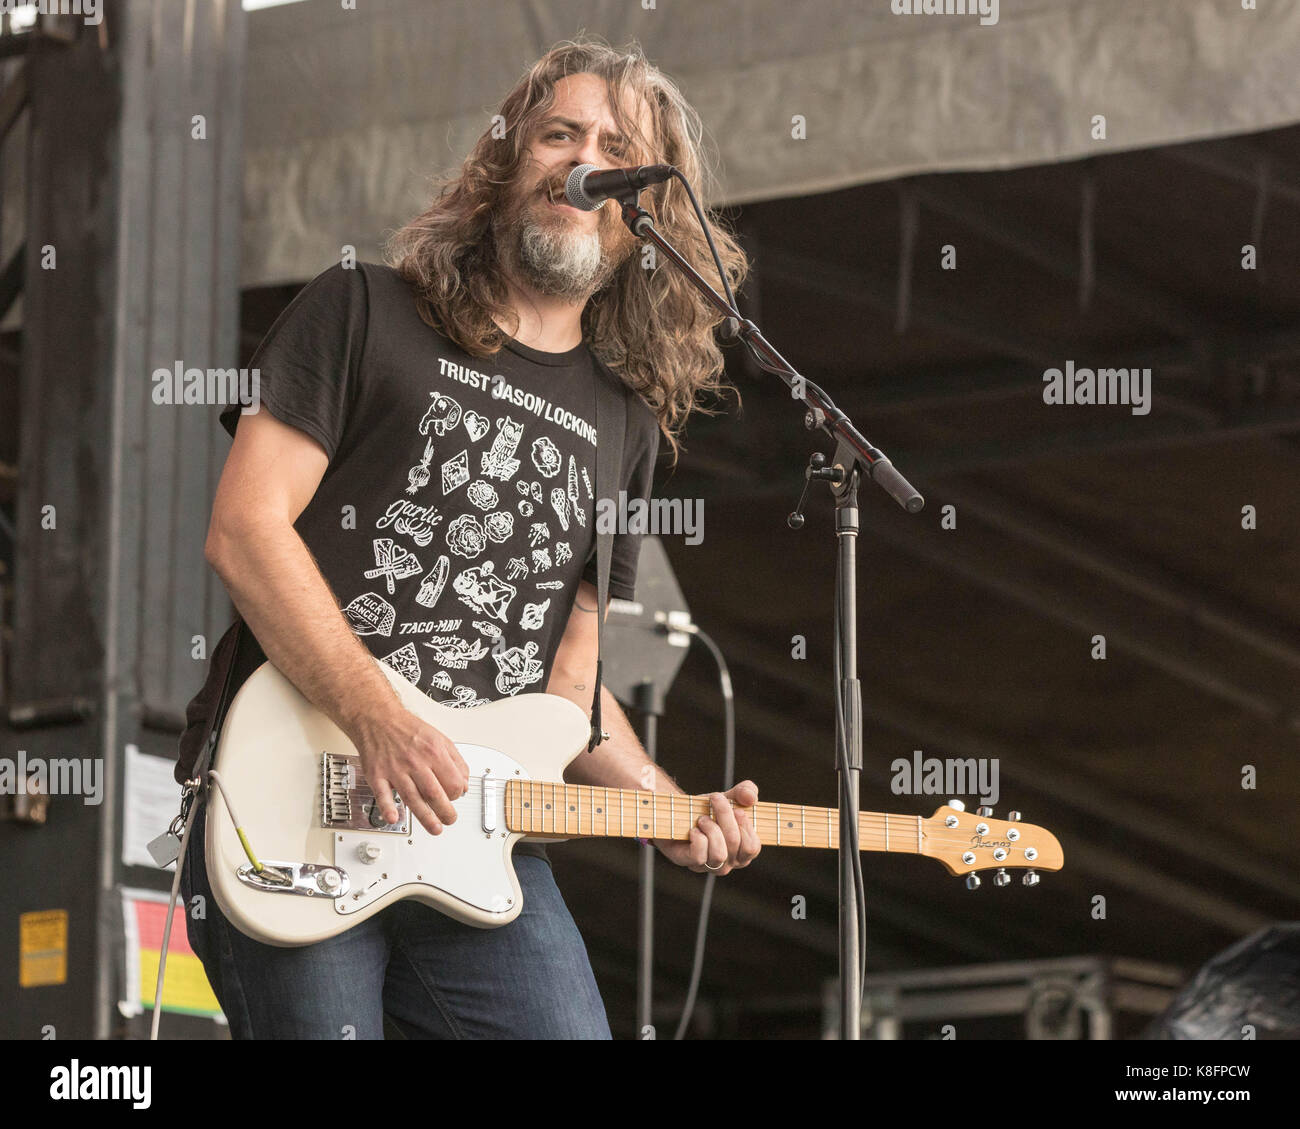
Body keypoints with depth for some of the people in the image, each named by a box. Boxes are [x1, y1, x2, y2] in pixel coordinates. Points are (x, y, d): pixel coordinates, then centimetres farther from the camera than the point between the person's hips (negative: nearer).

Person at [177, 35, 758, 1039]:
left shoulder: (624, 420, 17)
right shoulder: (364, 314, 2)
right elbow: (245, 530, -7)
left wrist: (674, 814, 1)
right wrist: (377, 721, -17)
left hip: (474, 841, 4)